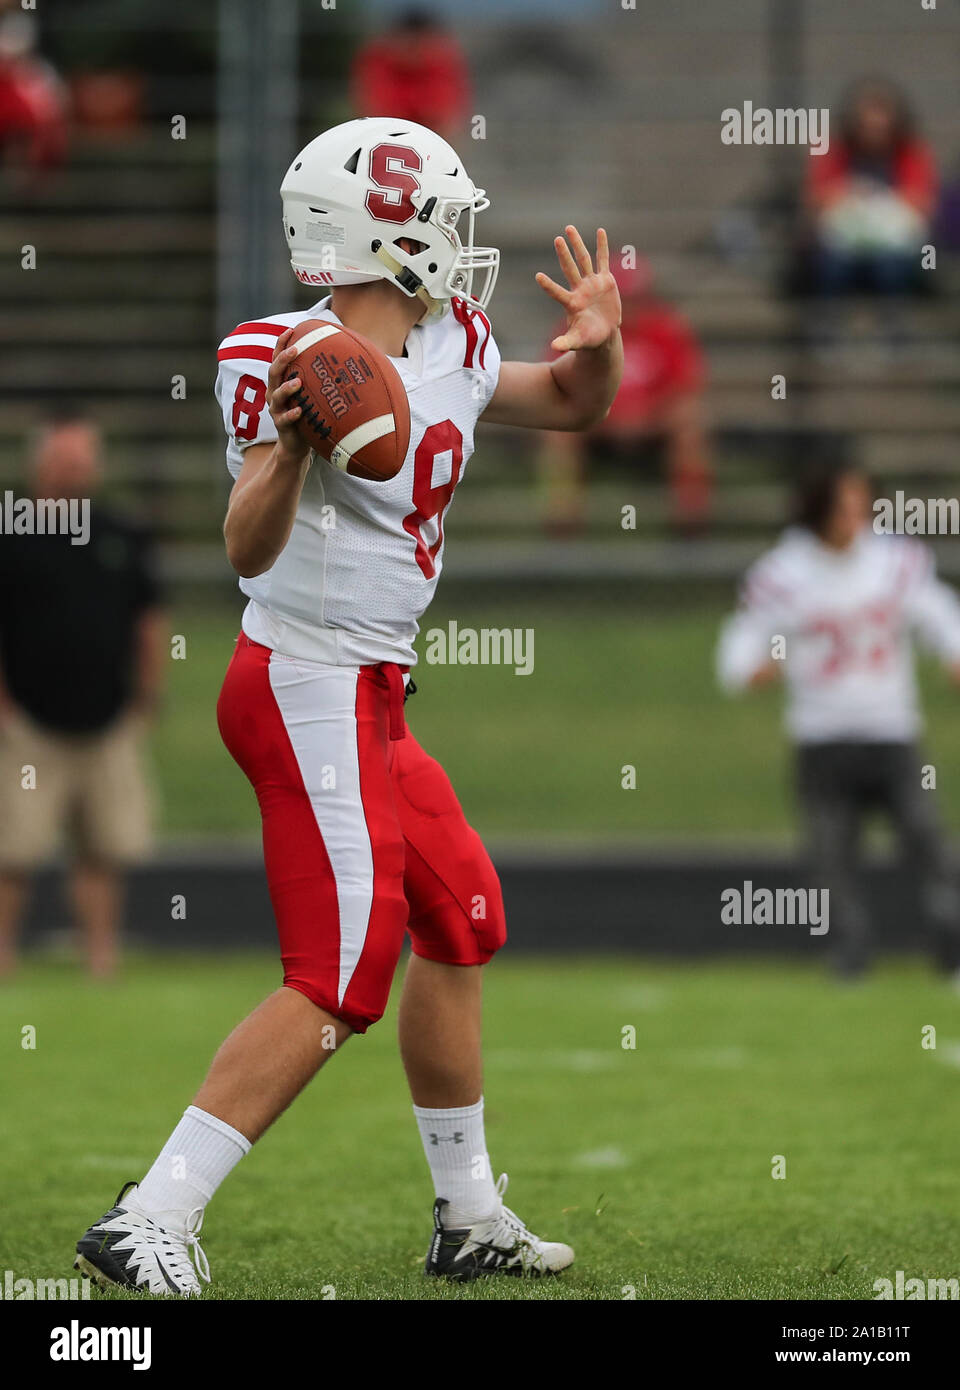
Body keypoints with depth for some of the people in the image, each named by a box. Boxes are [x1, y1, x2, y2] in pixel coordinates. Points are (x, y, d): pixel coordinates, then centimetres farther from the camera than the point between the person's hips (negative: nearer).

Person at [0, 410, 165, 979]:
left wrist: (144, 702, 14)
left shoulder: (124, 539, 11)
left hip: (110, 729, 4)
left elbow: (150, 623, 18)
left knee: (108, 854, 3)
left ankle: (102, 964, 10)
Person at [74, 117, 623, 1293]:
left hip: (368, 699, 10)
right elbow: (247, 548, -29)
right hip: (310, 690, -10)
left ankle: (469, 1217, 31)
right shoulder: (295, 364, -20)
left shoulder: (451, 345, 5)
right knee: (339, 980, -14)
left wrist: (597, 346, 1)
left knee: (461, 922, 19)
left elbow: (568, 407, 23)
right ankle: (148, 1223, -17)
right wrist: (289, 447, -48)